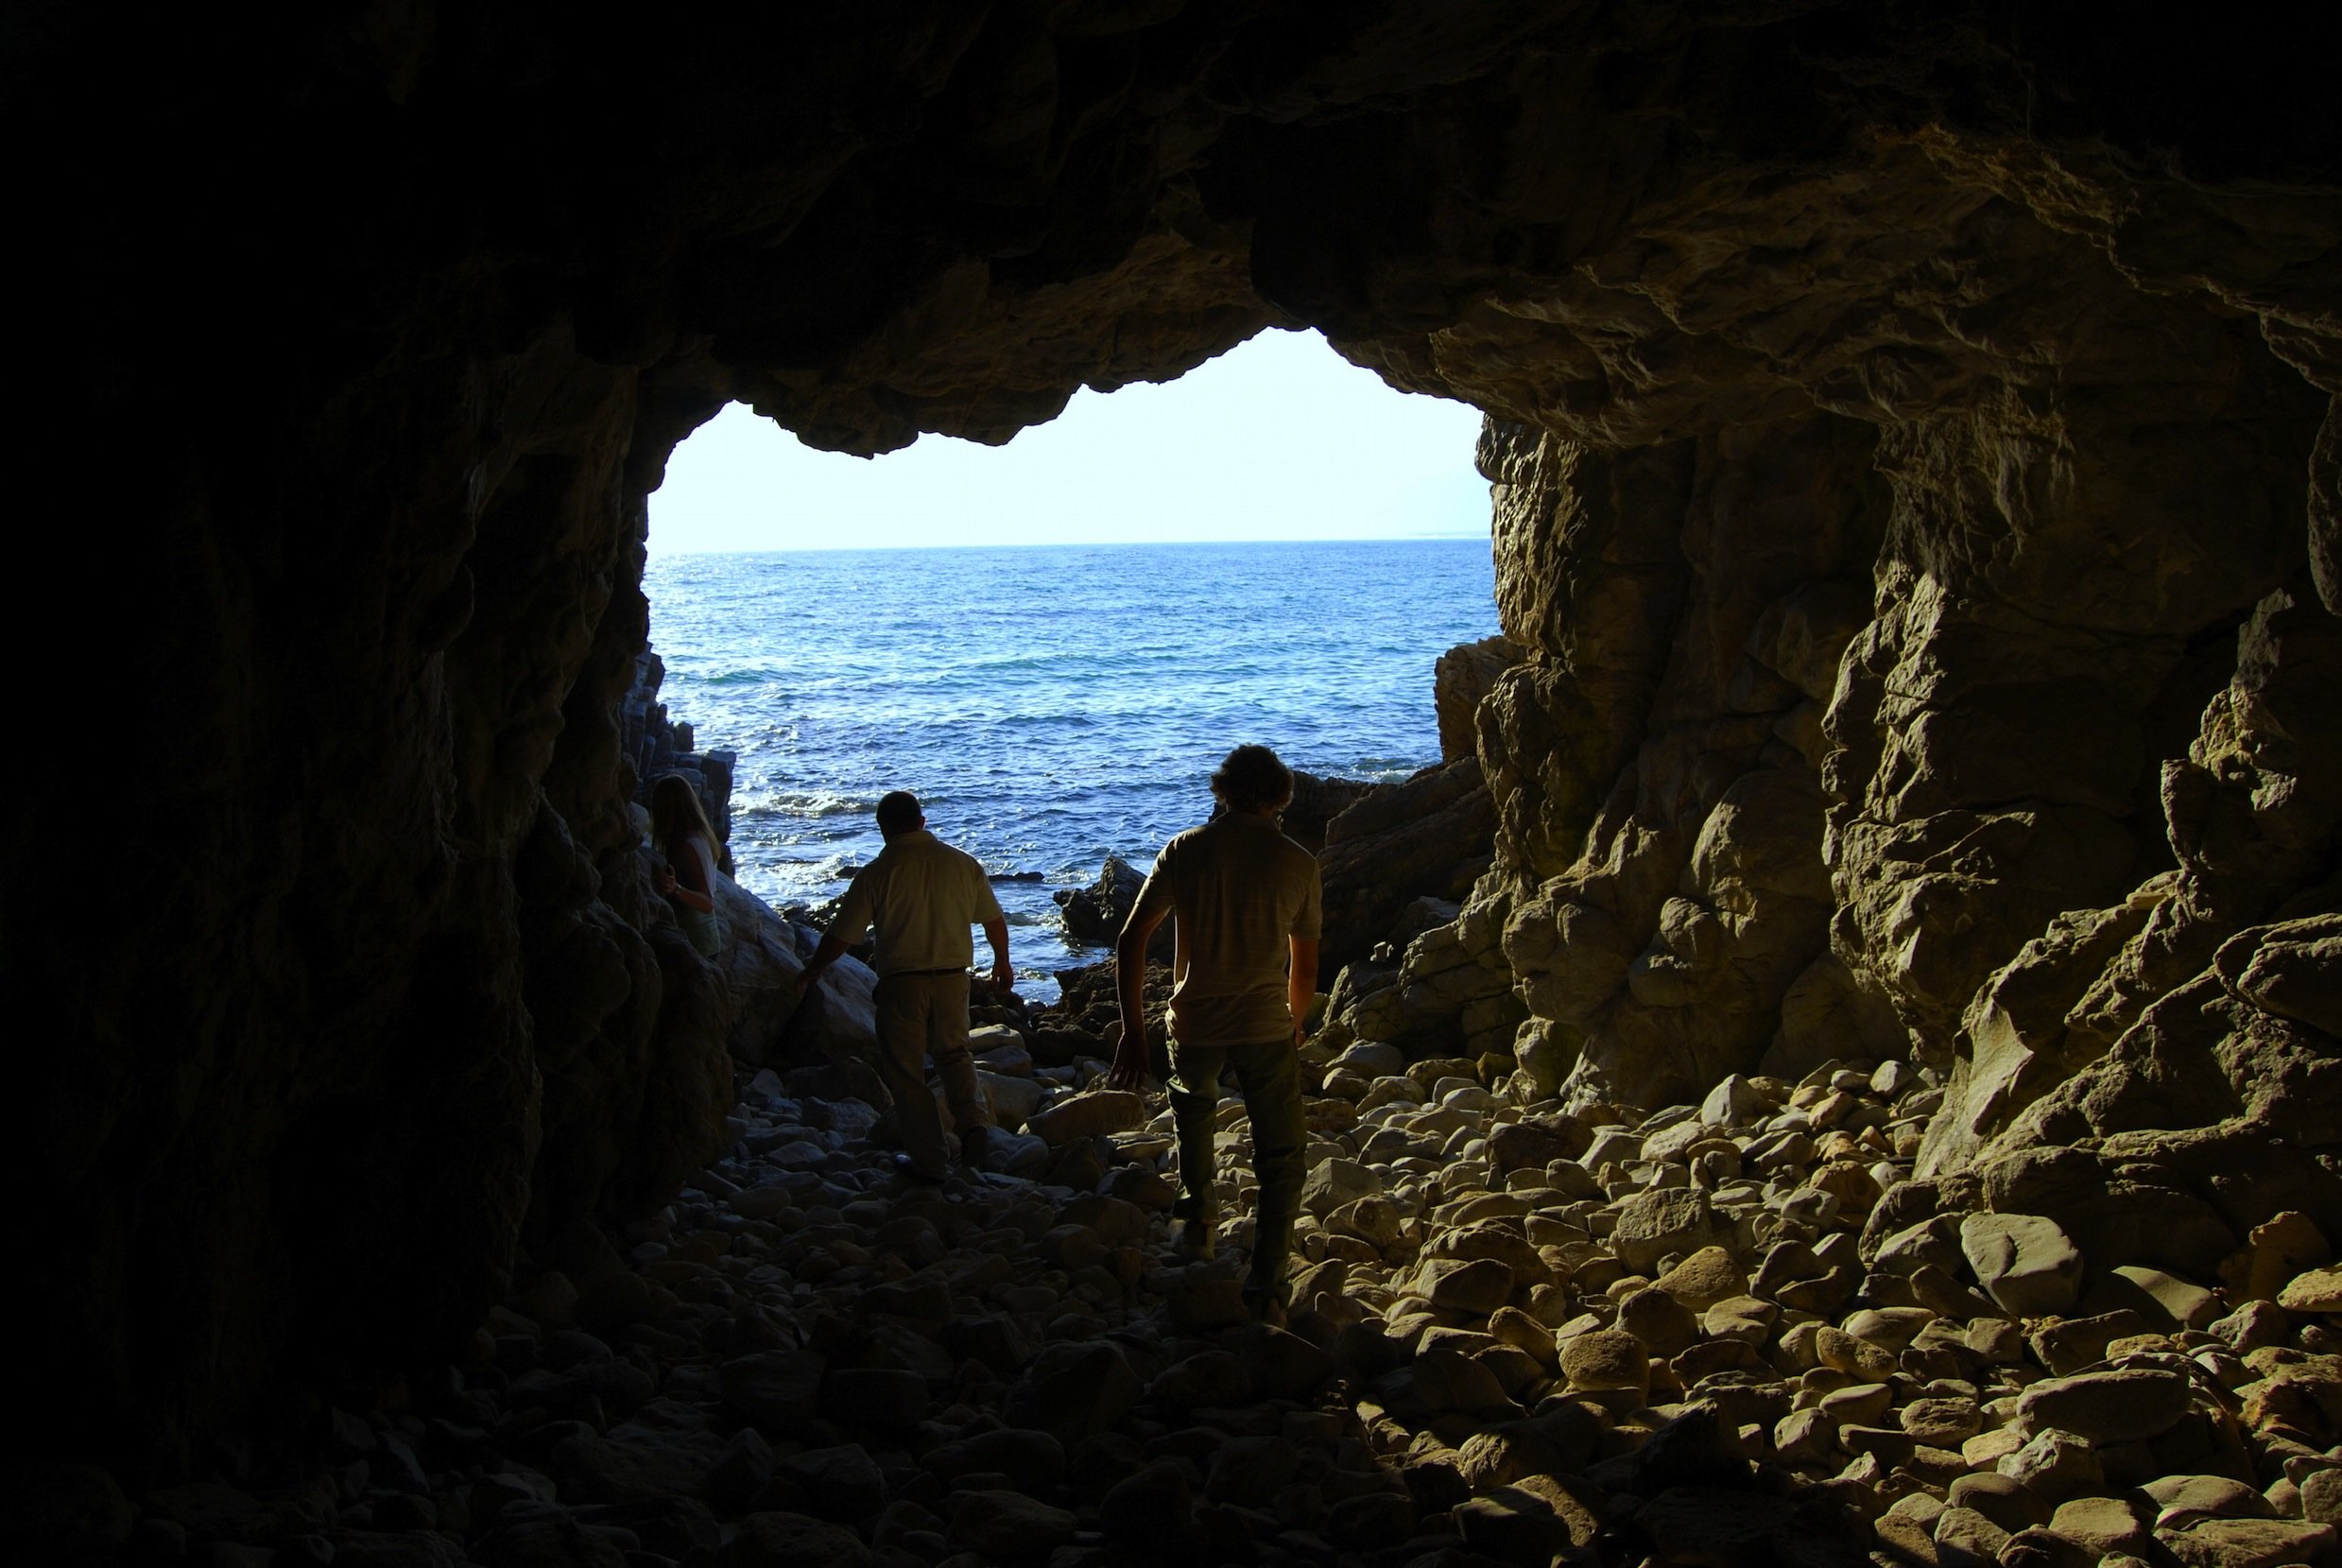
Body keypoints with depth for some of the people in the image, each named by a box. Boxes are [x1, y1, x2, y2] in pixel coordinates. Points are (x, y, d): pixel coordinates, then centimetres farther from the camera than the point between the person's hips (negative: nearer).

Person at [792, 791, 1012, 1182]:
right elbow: (995, 921, 10)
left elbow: (841, 936, -6)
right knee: (953, 1051, 23)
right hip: (953, 978, 4)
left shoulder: (876, 874, -11)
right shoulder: (963, 864, 0)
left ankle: (929, 1161, 13)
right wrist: (1002, 962, 29)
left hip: (902, 983, -4)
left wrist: (811, 971, 12)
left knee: (904, 1069, 10)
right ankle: (973, 1121, -1)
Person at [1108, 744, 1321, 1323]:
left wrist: (1133, 1031, -2)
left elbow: (1130, 940, -7)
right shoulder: (1297, 862, -2)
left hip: (1195, 1024, 2)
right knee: (1280, 1157, 7)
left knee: (1193, 1105, 34)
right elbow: (1305, 966, 6)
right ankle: (1265, 1286, -2)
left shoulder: (1185, 851, -3)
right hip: (1266, 1027, -1)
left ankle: (1199, 1215, 37)